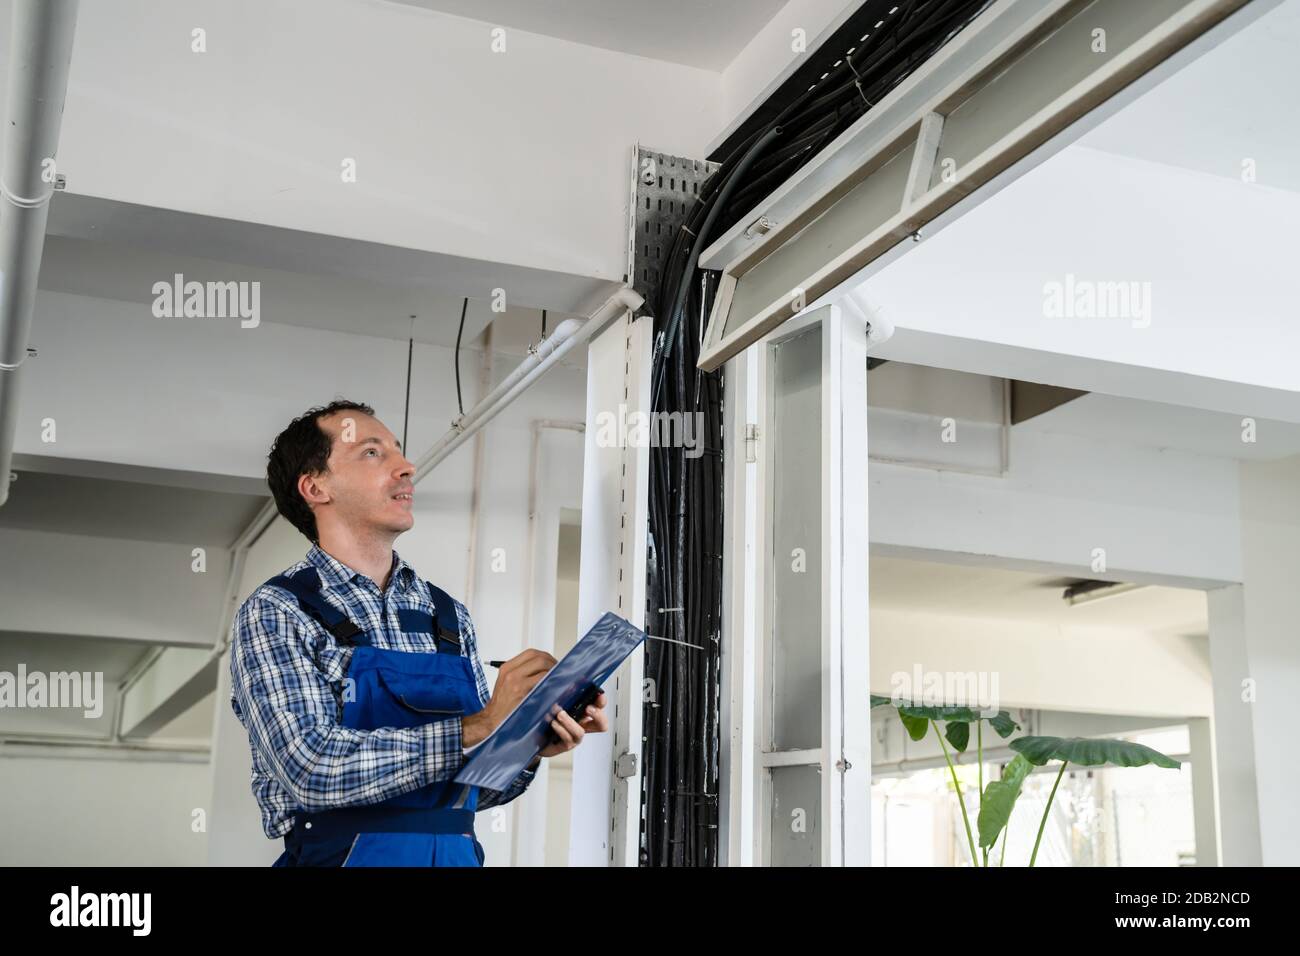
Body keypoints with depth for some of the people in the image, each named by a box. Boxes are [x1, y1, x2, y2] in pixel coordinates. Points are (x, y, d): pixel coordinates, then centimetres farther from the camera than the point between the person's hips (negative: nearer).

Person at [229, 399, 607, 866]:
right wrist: (478, 726, -17)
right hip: (346, 853, -4)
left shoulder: (450, 616, 10)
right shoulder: (275, 613, -3)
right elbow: (312, 768, -16)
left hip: (456, 854, 4)